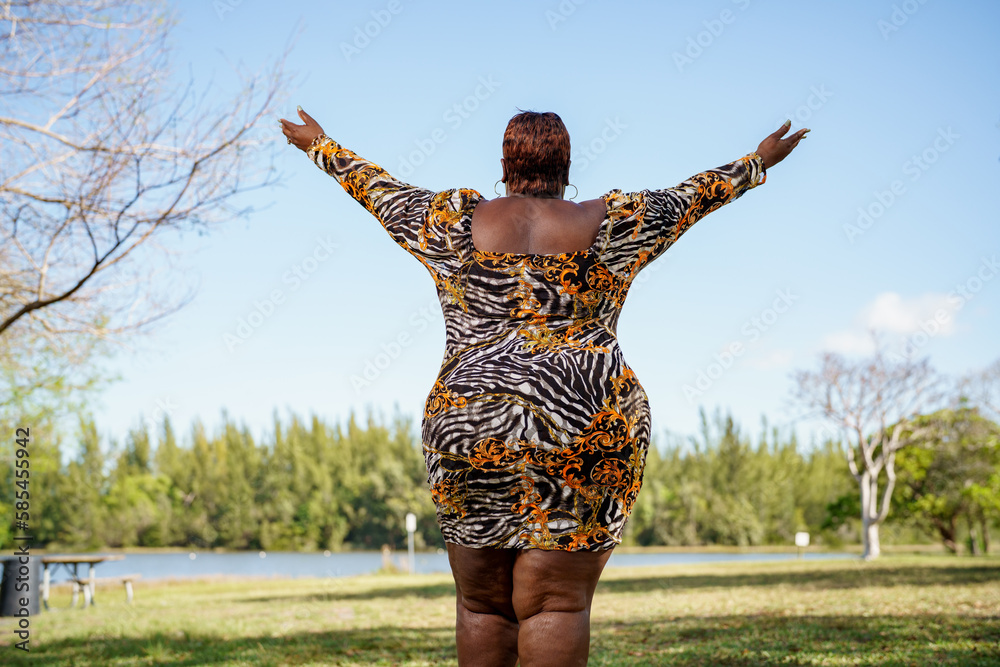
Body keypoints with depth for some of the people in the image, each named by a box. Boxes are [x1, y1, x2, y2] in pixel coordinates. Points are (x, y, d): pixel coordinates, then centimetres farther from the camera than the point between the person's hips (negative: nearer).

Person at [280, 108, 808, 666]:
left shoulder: (456, 223, 6)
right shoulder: (608, 226, 5)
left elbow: (379, 190, 20)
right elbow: (691, 198, 18)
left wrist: (321, 146, 37)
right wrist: (758, 162, 34)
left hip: (473, 425, 1)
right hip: (589, 428, -1)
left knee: (482, 603, 12)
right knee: (556, 605, -1)